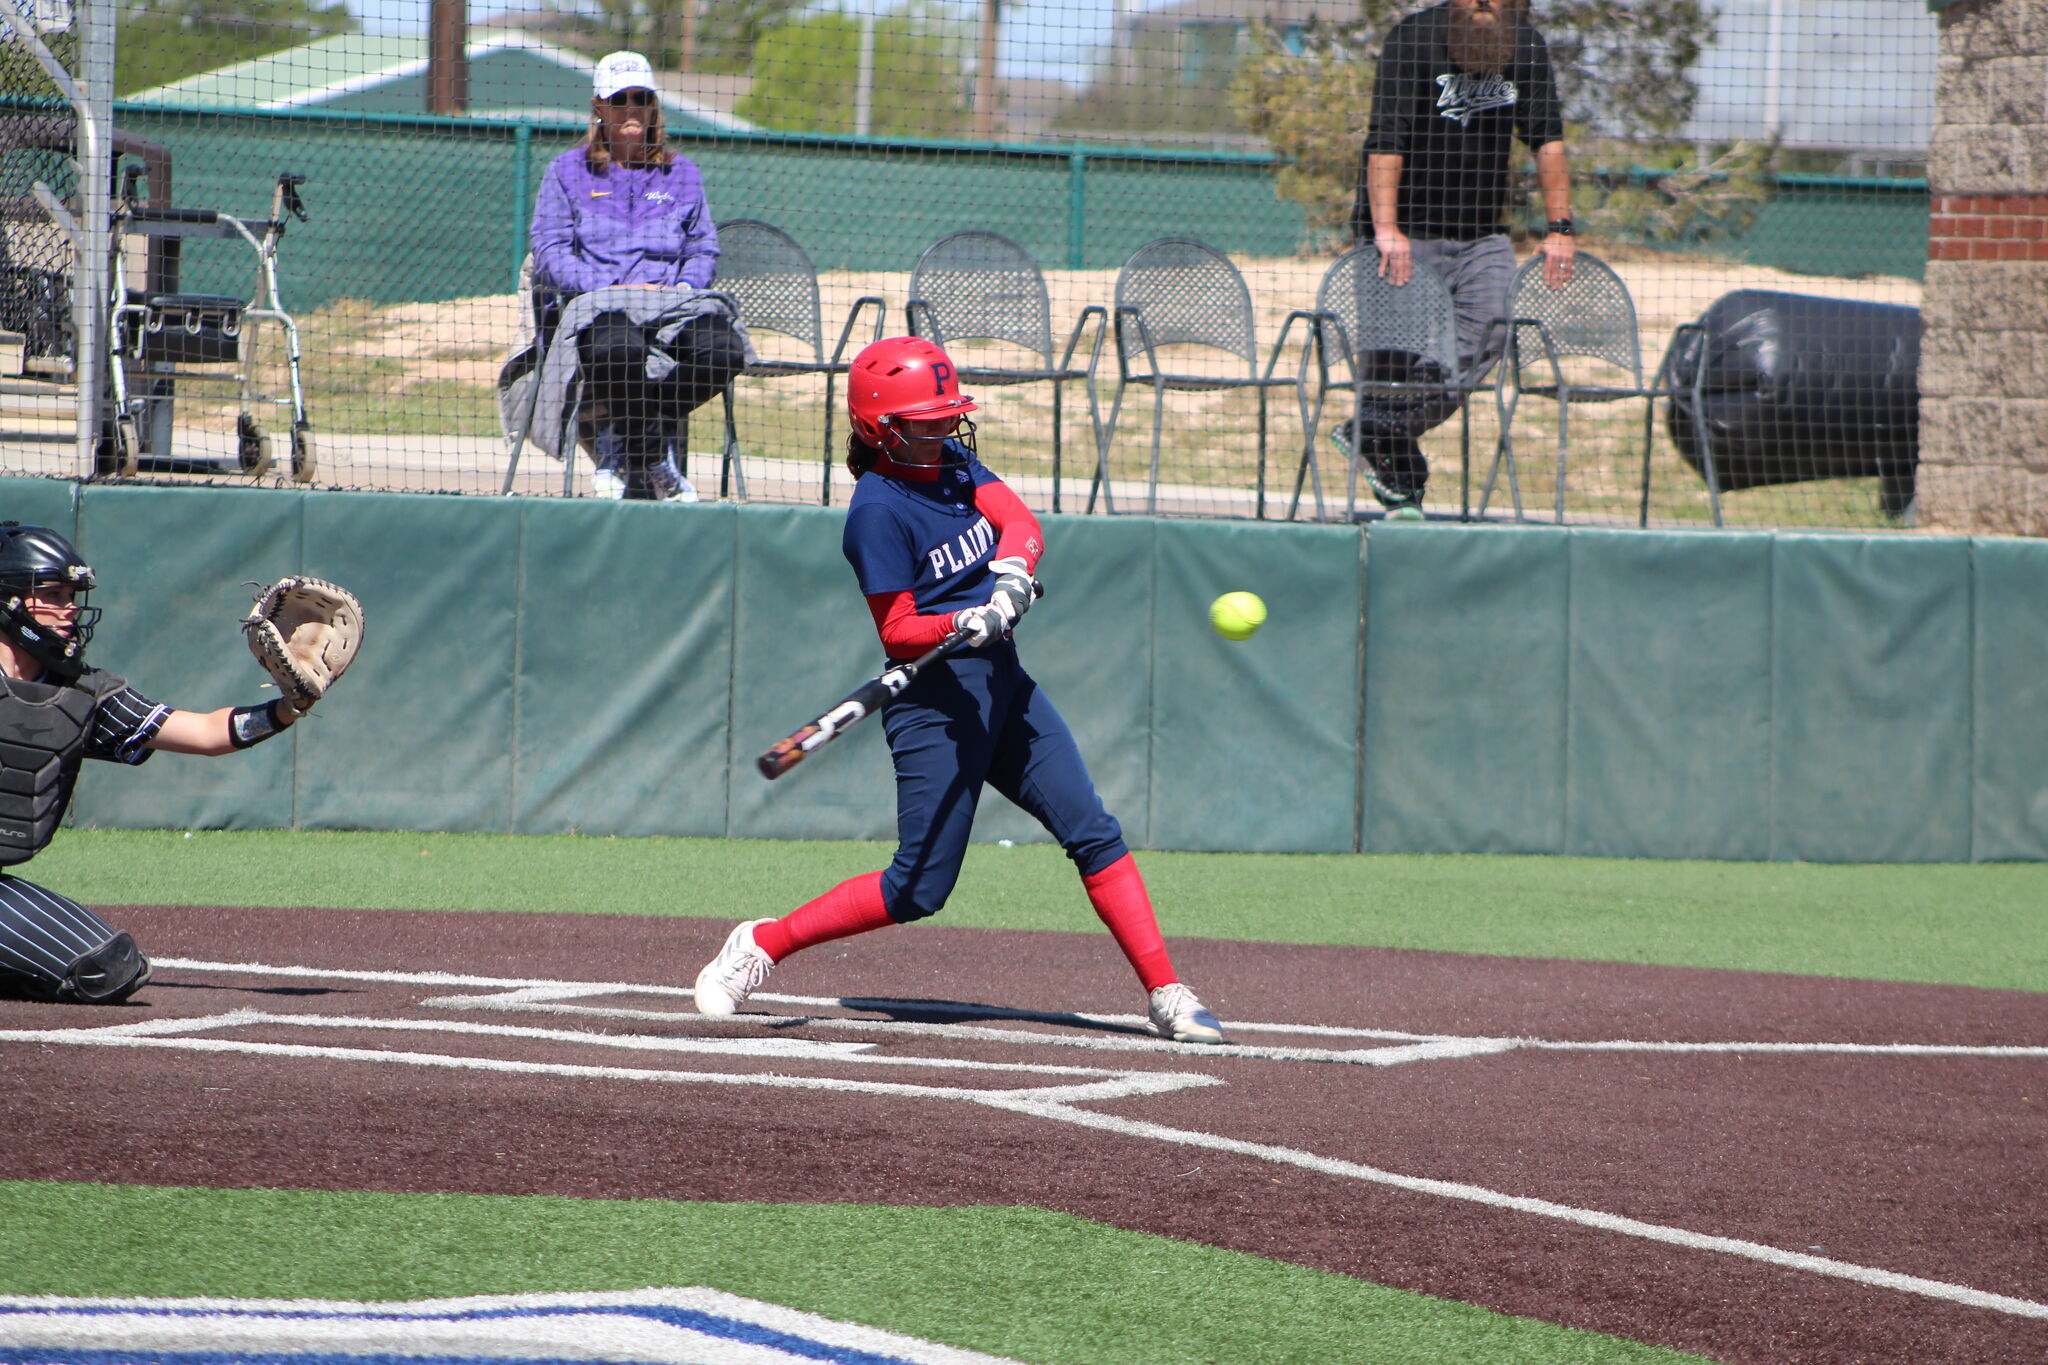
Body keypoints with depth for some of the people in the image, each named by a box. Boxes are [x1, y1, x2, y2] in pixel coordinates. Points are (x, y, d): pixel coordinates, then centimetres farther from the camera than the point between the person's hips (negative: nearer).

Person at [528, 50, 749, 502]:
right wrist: (611, 289, -12)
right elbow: (550, 252, 3)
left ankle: (622, 438, -16)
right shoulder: (567, 171, 15)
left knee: (723, 350, -32)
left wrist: (684, 287, -4)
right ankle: (654, 462, -20)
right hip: (596, 304, -3)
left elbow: (704, 250, 20)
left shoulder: (681, 175, 25)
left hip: (673, 306, 3)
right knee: (617, 349, -42)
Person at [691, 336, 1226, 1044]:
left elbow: (1020, 522, -6)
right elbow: (897, 632, -15)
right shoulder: (877, 512, -15)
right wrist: (965, 624, -33)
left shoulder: (954, 460, 8)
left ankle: (1165, 994, 3)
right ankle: (763, 943, 6)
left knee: (1094, 833, 1)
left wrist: (1010, 573, -27)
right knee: (919, 890, -7)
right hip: (936, 700, -8)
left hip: (1003, 682, 8)